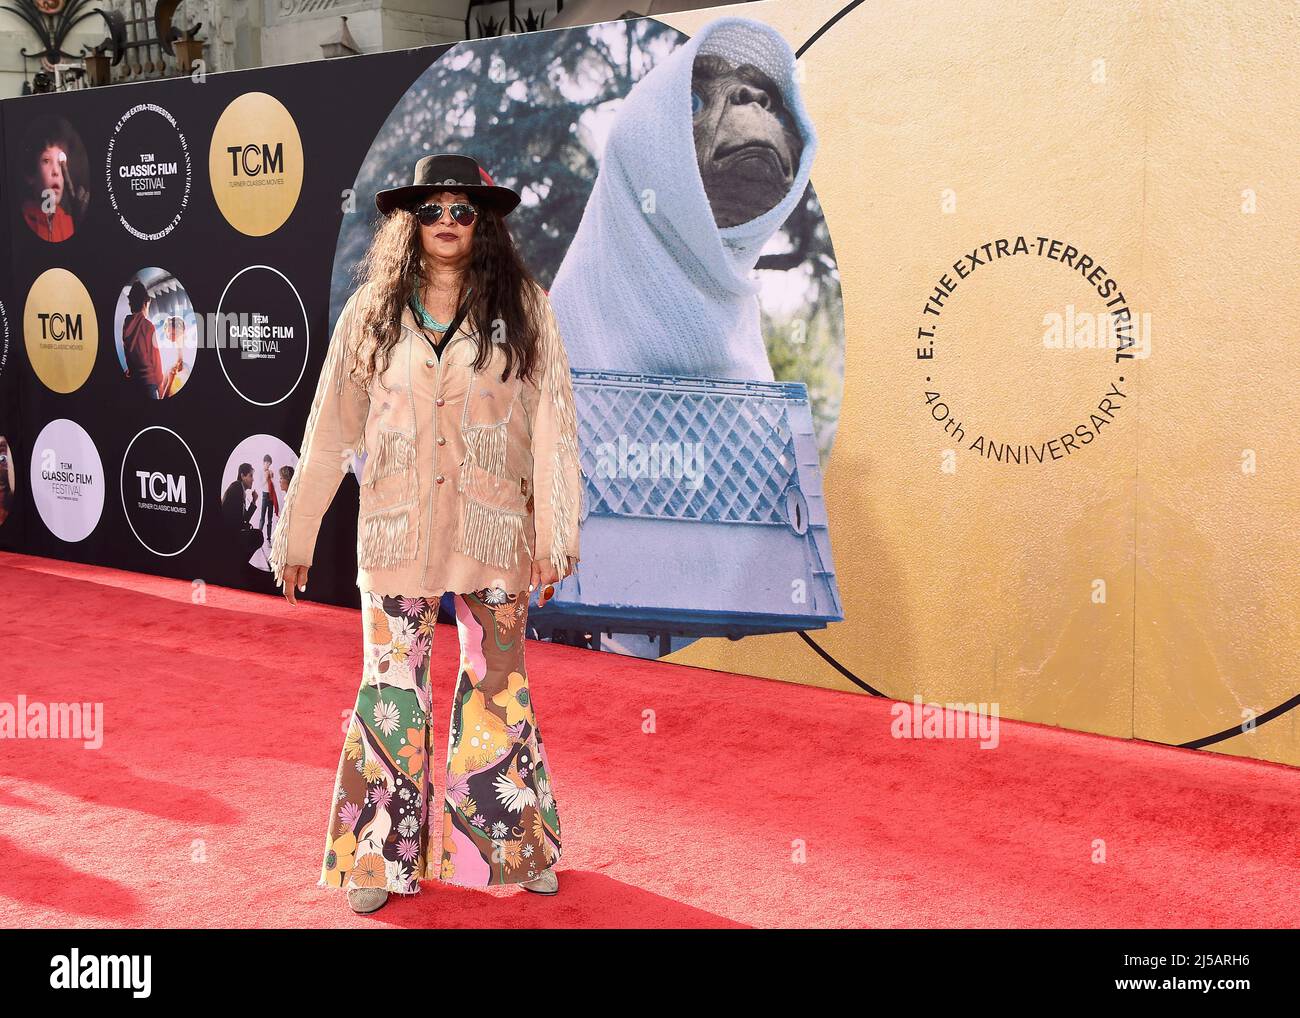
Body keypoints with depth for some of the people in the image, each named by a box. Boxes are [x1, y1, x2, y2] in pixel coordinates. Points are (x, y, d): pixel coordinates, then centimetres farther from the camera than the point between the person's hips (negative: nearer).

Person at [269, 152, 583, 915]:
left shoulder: (522, 307, -1)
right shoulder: (372, 311, 3)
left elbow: (552, 423, -4)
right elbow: (332, 428, 5)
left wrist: (556, 536, -10)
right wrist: (298, 534, 6)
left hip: (493, 531, -1)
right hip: (396, 530, 1)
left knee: (500, 684, 9)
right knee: (392, 688, 7)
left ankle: (516, 846, 25)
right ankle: (383, 856, 21)